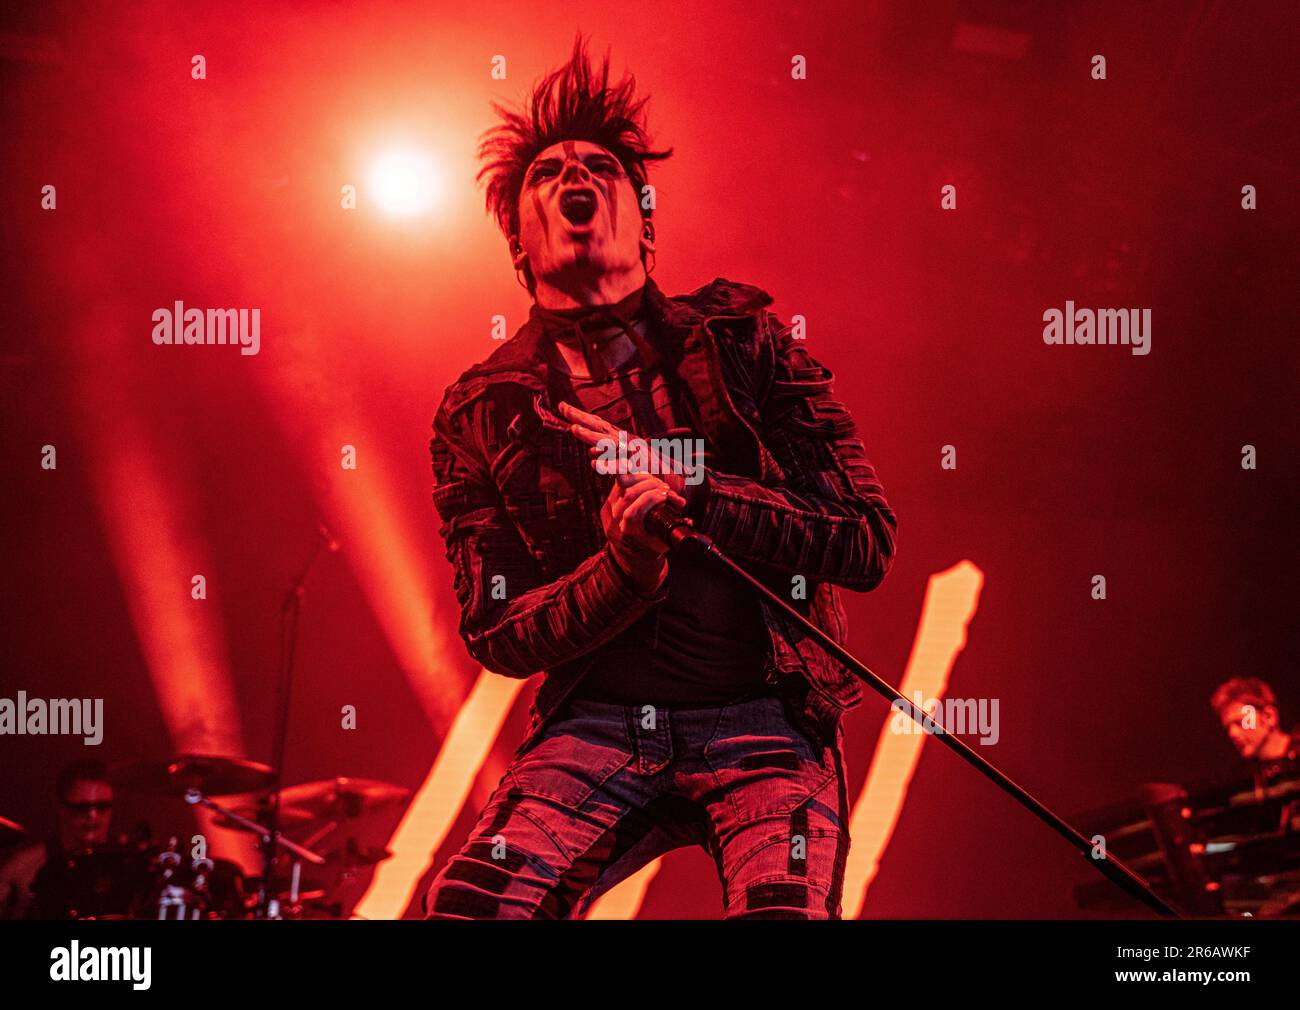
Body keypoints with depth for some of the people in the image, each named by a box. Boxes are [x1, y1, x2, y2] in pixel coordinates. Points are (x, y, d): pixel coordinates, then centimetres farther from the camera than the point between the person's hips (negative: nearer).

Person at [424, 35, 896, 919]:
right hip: (597, 726, 1)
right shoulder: (483, 413, 8)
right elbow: (495, 633, 5)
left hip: (765, 721, 0)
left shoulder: (741, 339, 7)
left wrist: (689, 492, -11)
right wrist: (623, 569, -15)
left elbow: (869, 542, 1)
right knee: (465, 905, -27)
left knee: (781, 912, -30)